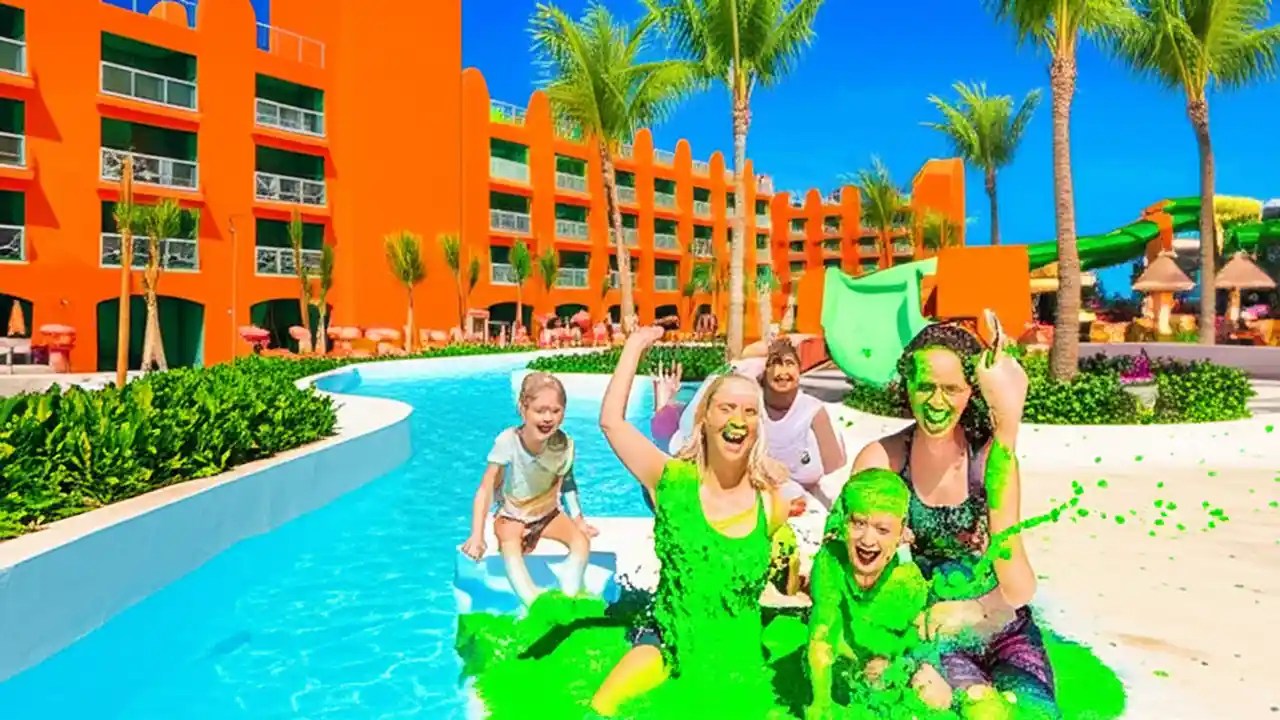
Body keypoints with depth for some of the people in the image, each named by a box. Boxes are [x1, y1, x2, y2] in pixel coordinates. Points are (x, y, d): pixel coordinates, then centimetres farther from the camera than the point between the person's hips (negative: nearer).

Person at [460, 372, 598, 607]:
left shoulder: (564, 444, -20)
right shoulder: (508, 441, -29)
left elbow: (567, 483, -1)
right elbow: (486, 488, -25)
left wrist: (579, 519, -2)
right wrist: (477, 536, -28)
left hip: (548, 513, 3)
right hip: (511, 515, -3)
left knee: (582, 540, -21)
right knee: (510, 546, -34)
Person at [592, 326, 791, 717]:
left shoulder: (771, 504, -6)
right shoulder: (672, 481, -9)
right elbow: (611, 421, -13)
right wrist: (635, 346, -7)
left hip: (738, 658, 2)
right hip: (667, 644, -2)